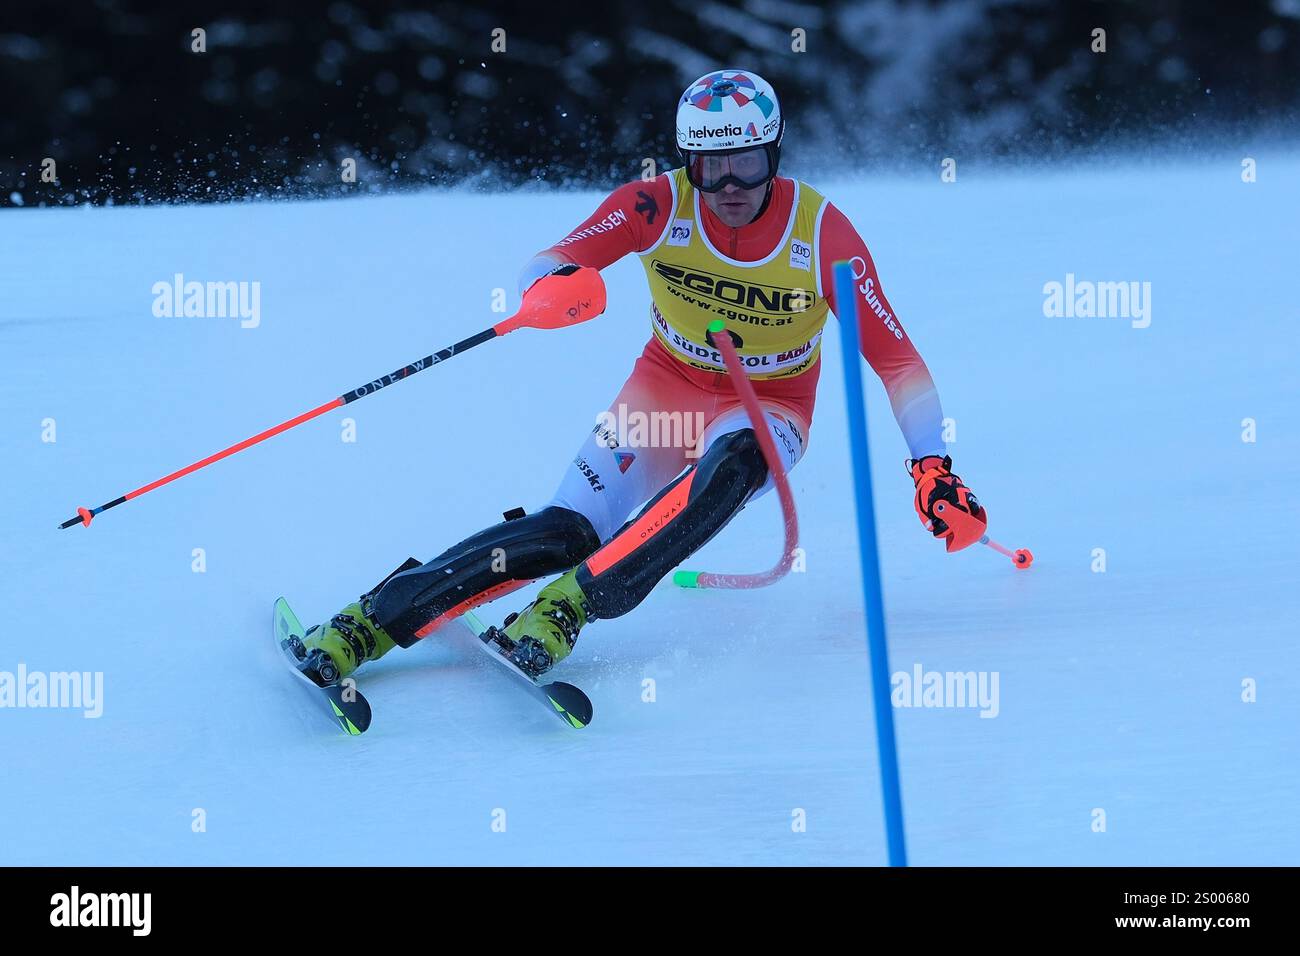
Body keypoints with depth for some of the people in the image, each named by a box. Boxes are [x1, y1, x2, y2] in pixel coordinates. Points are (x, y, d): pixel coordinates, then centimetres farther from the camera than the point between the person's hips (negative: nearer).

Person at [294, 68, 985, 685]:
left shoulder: (822, 233, -19)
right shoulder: (657, 206, -18)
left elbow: (895, 358, -15)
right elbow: (547, 265, -24)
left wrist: (933, 470, -23)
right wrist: (552, 286, -49)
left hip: (767, 410, -1)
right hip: (667, 387, 1)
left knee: (731, 464, -38)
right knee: (567, 531, -21)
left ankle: (566, 609, -41)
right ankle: (362, 625, -19)